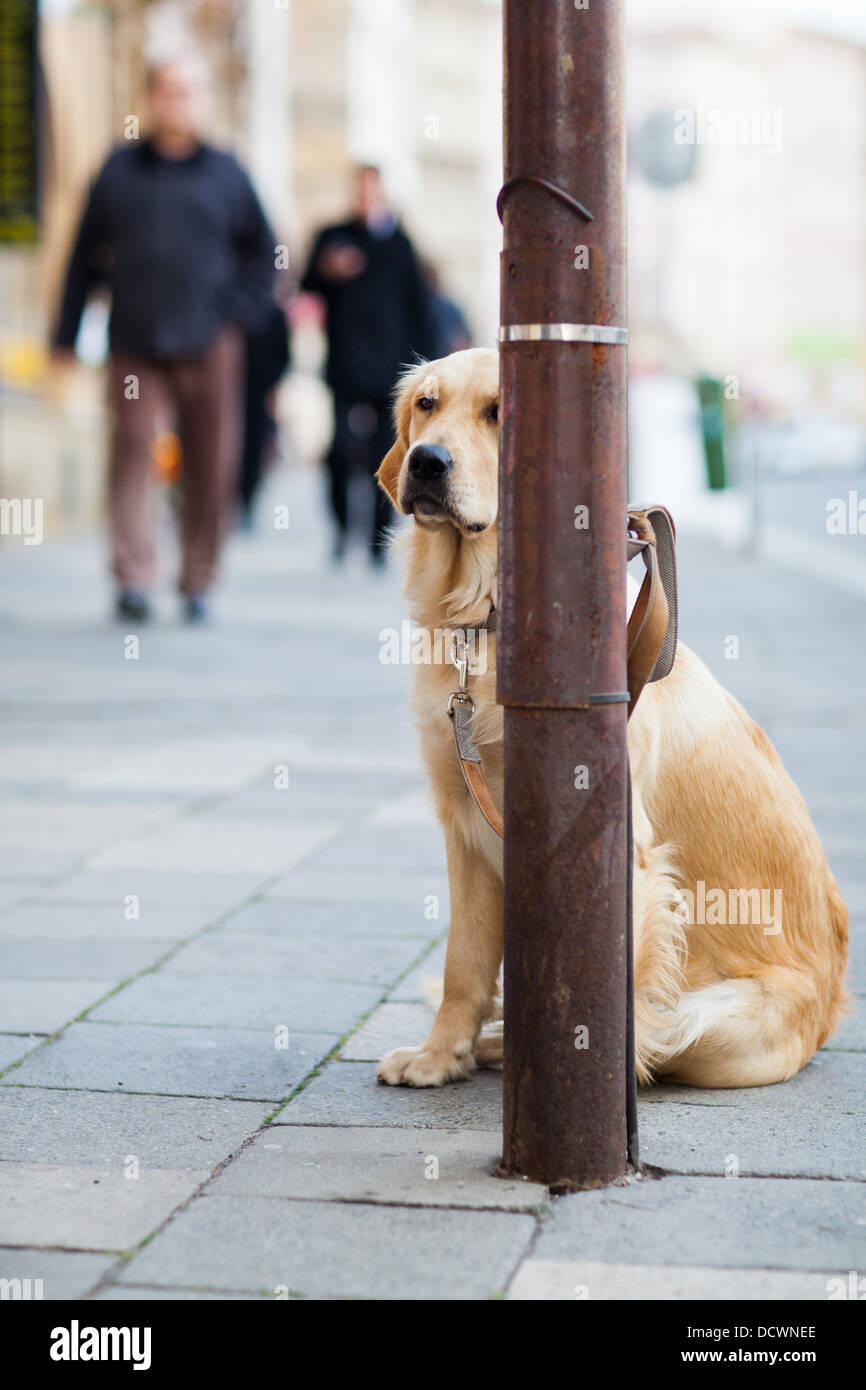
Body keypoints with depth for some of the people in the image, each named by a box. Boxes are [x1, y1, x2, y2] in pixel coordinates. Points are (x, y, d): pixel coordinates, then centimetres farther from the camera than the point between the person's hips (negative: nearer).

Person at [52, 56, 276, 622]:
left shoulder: (226, 173, 8)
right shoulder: (120, 171, 8)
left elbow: (262, 251, 17)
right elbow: (85, 256, 11)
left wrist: (240, 314, 3)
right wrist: (66, 337, 8)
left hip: (209, 347, 1)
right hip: (135, 346, 0)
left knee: (211, 466, 1)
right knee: (134, 452, -10)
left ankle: (198, 582, 12)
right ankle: (134, 580, -13)